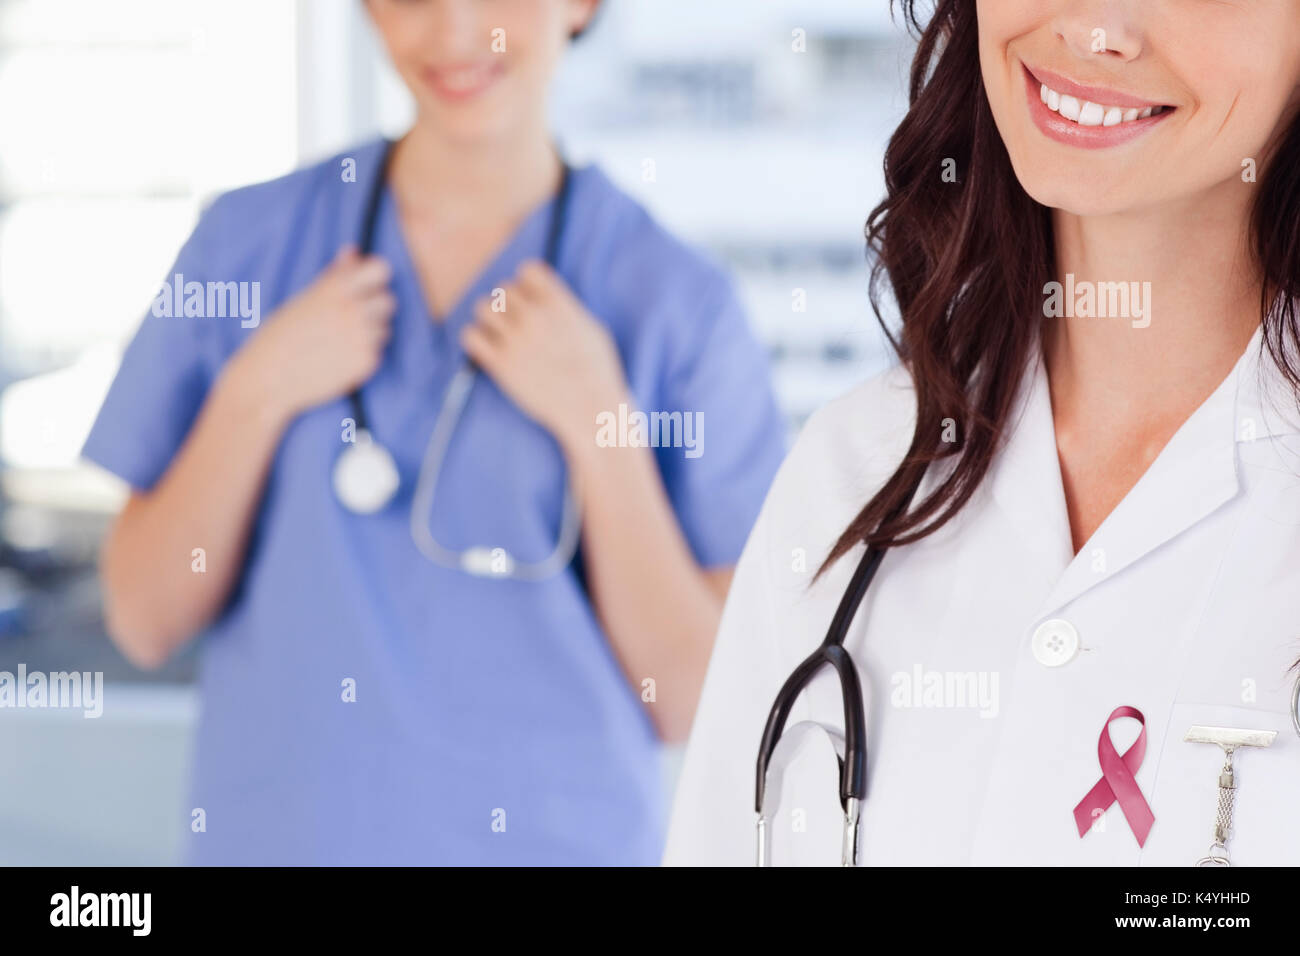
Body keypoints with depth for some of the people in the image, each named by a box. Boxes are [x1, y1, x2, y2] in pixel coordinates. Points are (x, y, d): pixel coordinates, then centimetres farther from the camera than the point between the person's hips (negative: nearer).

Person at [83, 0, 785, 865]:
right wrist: (256, 394, -14)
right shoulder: (250, 240, -1)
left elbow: (686, 699, -9)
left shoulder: (677, 300, -6)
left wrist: (596, 418, -17)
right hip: (281, 829, 1)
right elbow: (145, 622, -2)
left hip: (558, 831, -1)